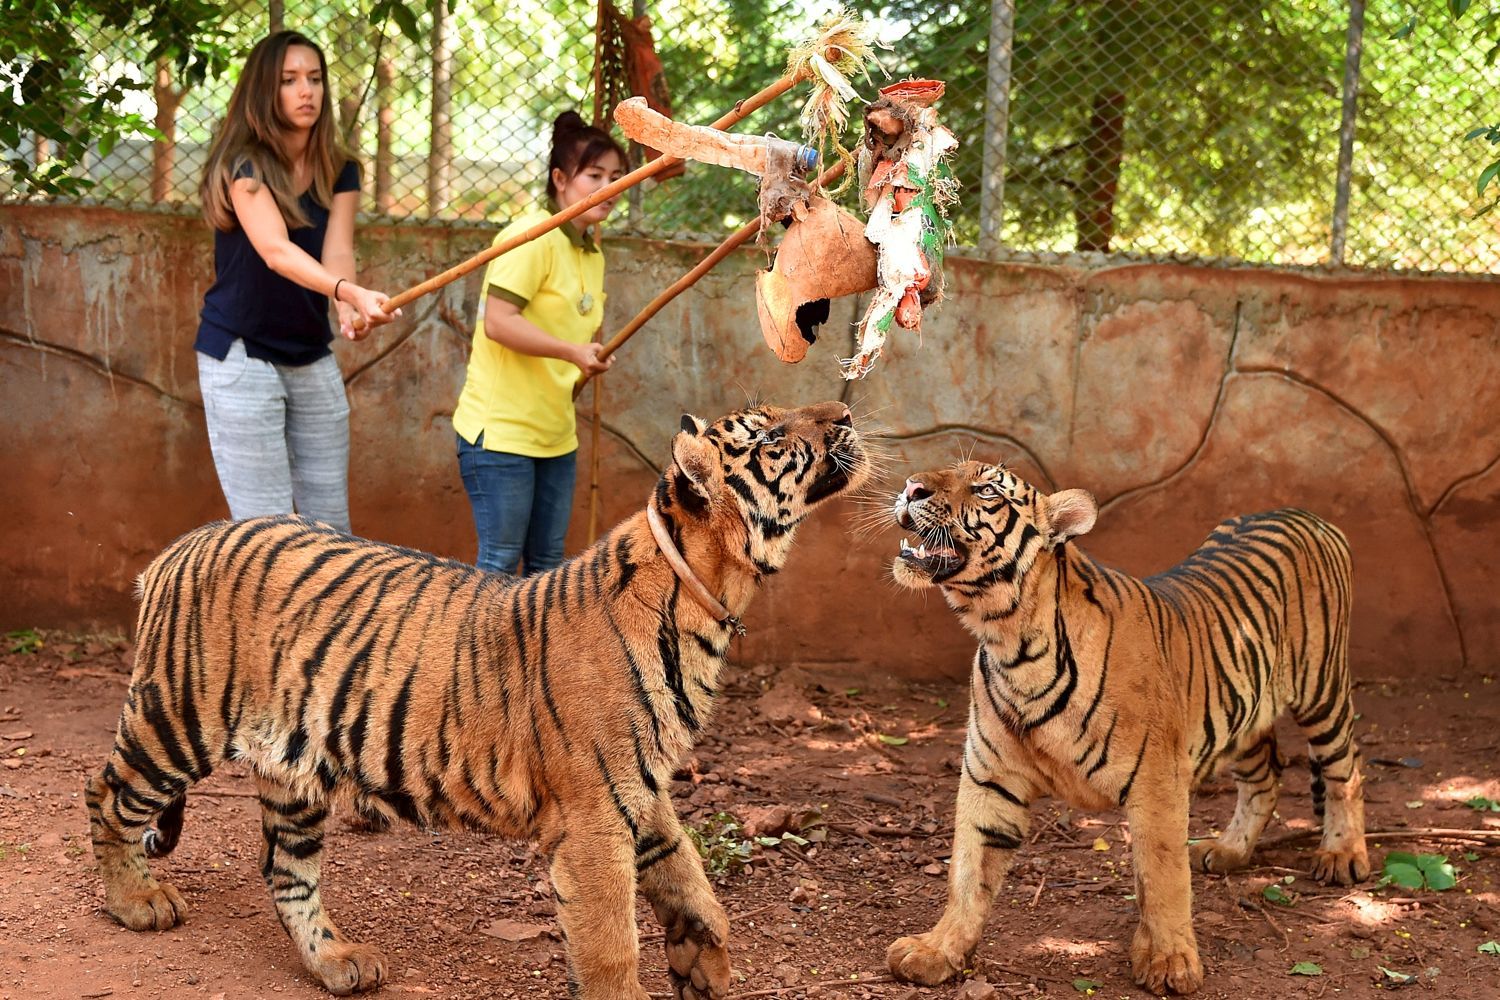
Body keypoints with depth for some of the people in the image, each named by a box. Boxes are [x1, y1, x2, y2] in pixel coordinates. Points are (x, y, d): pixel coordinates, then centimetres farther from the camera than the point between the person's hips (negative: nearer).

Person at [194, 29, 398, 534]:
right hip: (241, 358, -6)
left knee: (332, 525, 8)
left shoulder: (338, 171, 2)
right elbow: (275, 250, -31)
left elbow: (336, 252, -14)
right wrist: (351, 293, -49)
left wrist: (348, 310, -36)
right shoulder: (242, 164, -15)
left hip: (313, 359, 6)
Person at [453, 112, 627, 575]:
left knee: (547, 564, 11)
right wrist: (571, 350, -29)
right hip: (500, 428, -8)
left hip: (555, 432, 8)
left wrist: (589, 358, 4)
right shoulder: (533, 236, -15)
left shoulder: (591, 251, 13)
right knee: (500, 562, -4)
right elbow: (498, 322, -23)